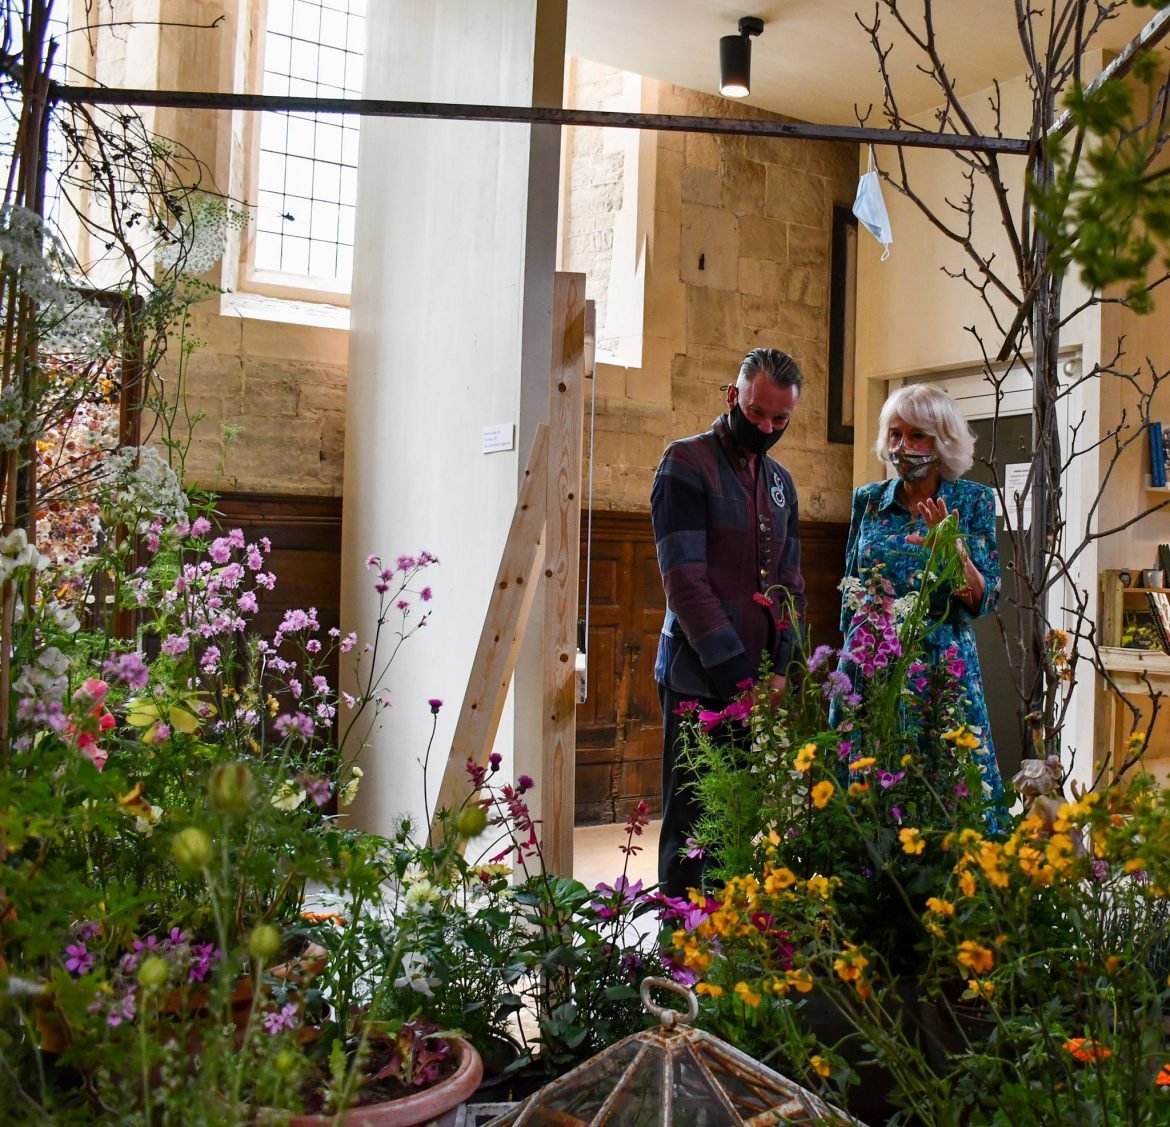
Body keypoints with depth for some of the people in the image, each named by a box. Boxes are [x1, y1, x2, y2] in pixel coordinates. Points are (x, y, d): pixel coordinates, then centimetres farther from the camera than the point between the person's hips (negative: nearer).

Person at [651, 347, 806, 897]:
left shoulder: (780, 481, 17)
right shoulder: (687, 462, -4)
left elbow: (789, 582, 17)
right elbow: (685, 579, -12)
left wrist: (781, 667, 2)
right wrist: (735, 674, -16)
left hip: (758, 682, 6)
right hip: (700, 680, -6)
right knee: (691, 820, -2)